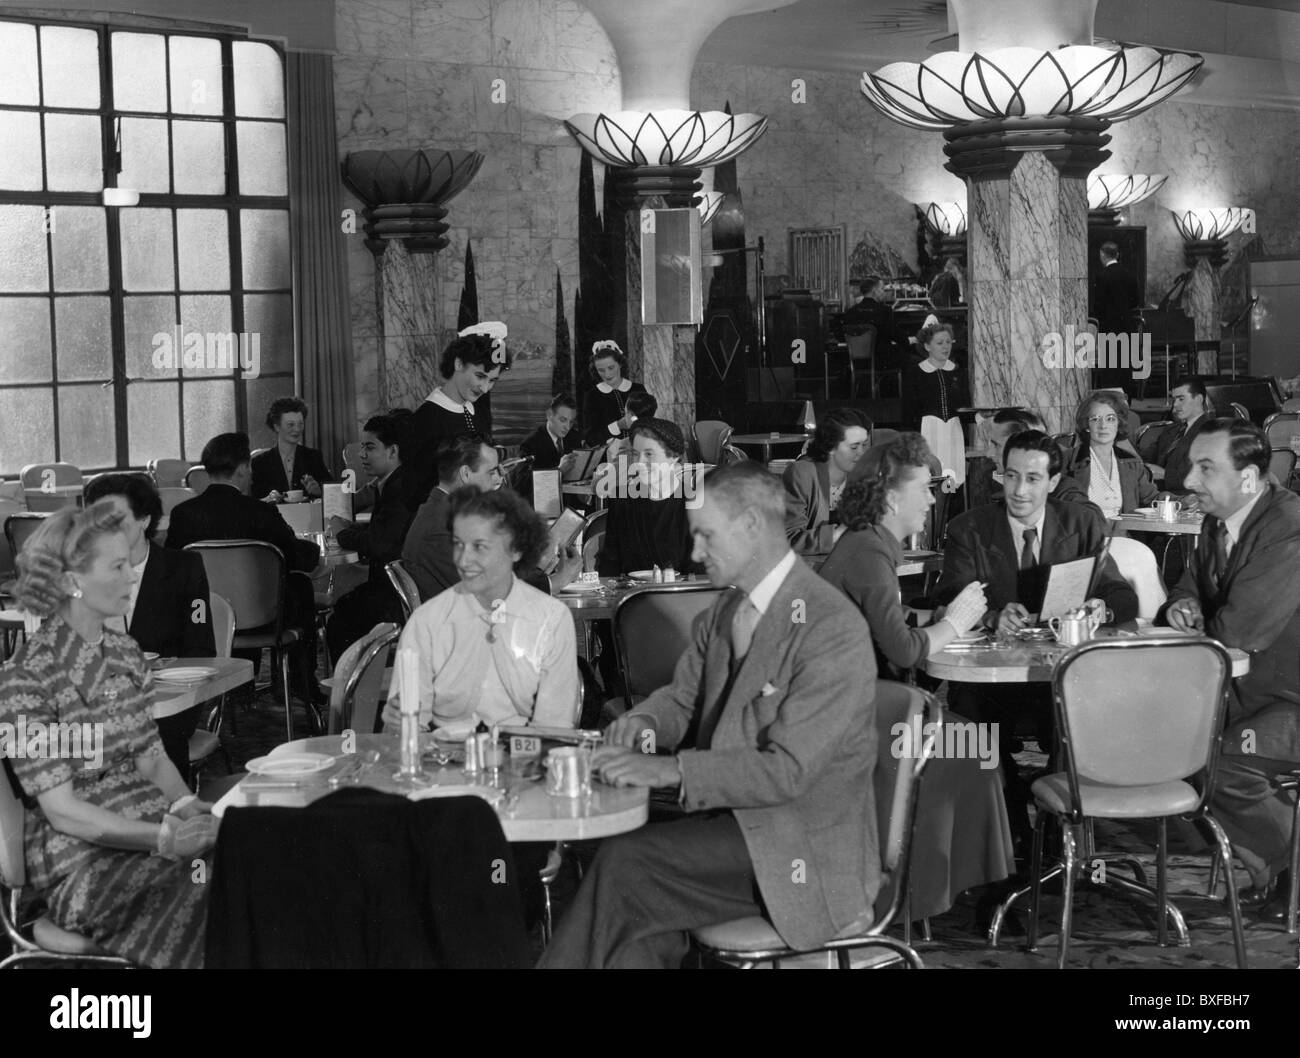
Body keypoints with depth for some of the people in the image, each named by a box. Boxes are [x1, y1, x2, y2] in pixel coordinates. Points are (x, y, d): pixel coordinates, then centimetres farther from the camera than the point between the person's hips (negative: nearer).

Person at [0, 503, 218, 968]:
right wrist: (164, 838, -22)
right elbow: (62, 810, -14)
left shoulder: (124, 651, 10)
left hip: (153, 828, 6)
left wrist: (186, 804, -6)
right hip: (80, 862, -6)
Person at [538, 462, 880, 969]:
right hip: (734, 817, 7)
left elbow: (787, 770, -22)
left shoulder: (832, 628, -17)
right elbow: (682, 697, 22)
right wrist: (645, 722, -3)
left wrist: (671, 769, -24)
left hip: (803, 848, -7)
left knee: (624, 862, -21)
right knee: (641, 931, -19)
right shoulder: (724, 613, 10)